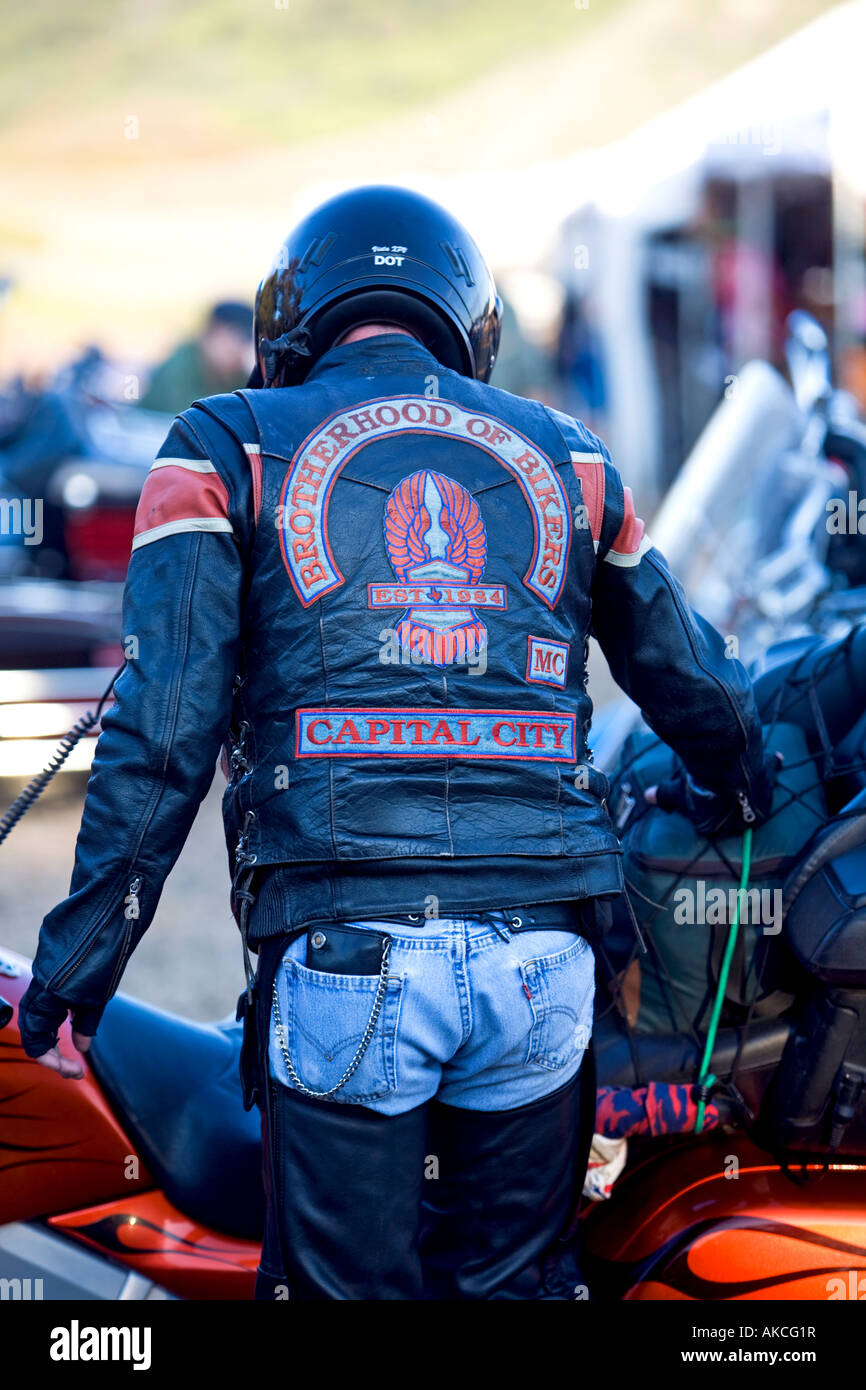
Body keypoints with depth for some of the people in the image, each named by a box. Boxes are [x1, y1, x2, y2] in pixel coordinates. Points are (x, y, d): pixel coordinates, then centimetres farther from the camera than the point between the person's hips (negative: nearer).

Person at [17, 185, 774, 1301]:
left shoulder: (225, 451, 8)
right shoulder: (567, 457, 18)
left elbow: (162, 729, -2)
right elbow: (695, 688, 25)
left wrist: (78, 953, 2)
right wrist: (747, 800, 46)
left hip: (342, 953, -3)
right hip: (539, 947, 3)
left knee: (348, 1282, 8)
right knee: (515, 1280, 17)